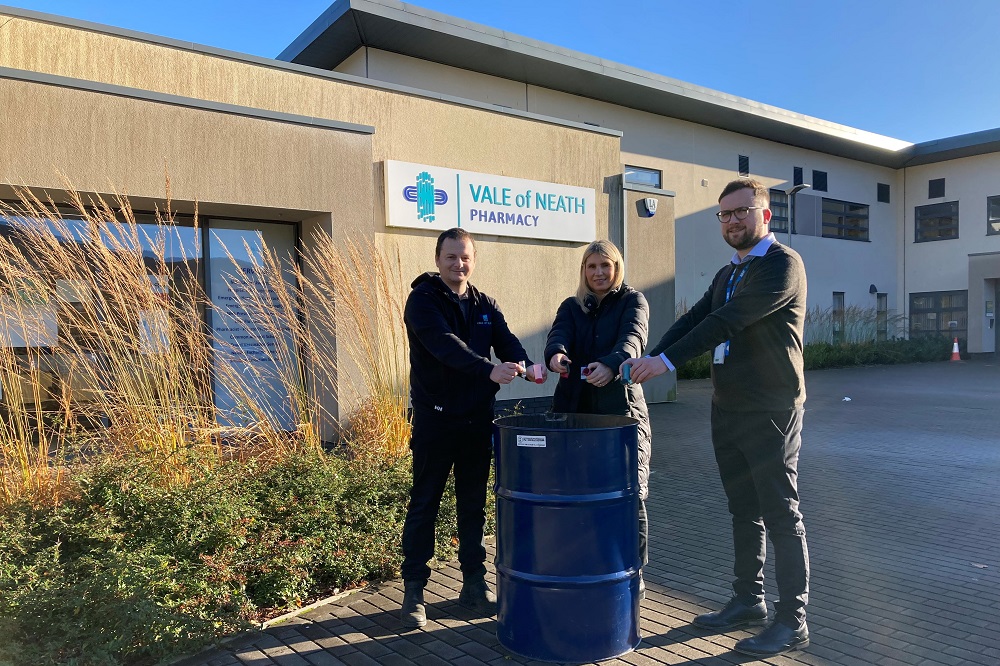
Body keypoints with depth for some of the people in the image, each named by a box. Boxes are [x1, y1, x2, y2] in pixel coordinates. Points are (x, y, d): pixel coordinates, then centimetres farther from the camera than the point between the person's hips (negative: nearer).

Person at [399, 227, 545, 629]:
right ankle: (413, 590, 16)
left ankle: (474, 584, 25)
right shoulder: (423, 299, -7)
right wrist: (489, 370, -37)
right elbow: (444, 344, -23)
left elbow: (505, 339, -4)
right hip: (436, 419, -5)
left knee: (474, 506, 13)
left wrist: (524, 365, -26)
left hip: (478, 419, 5)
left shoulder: (485, 305, 11)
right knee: (424, 505, 4)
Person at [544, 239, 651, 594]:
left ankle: (635, 572, 16)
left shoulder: (633, 301, 5)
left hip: (622, 409, -2)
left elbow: (633, 338, -15)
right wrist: (556, 353, -31)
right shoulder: (571, 306, 15)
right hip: (574, 410, 3)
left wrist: (610, 364, -37)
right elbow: (558, 335, -6)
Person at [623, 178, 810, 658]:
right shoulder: (727, 275, 16)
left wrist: (667, 360, -27)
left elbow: (728, 321, -23)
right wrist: (650, 359, -9)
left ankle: (793, 622, 13)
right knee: (744, 512, 16)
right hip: (728, 410, 8)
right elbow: (694, 320, 7)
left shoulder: (783, 265, -12)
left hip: (770, 414, -8)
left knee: (781, 515, 1)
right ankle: (748, 601, 29)